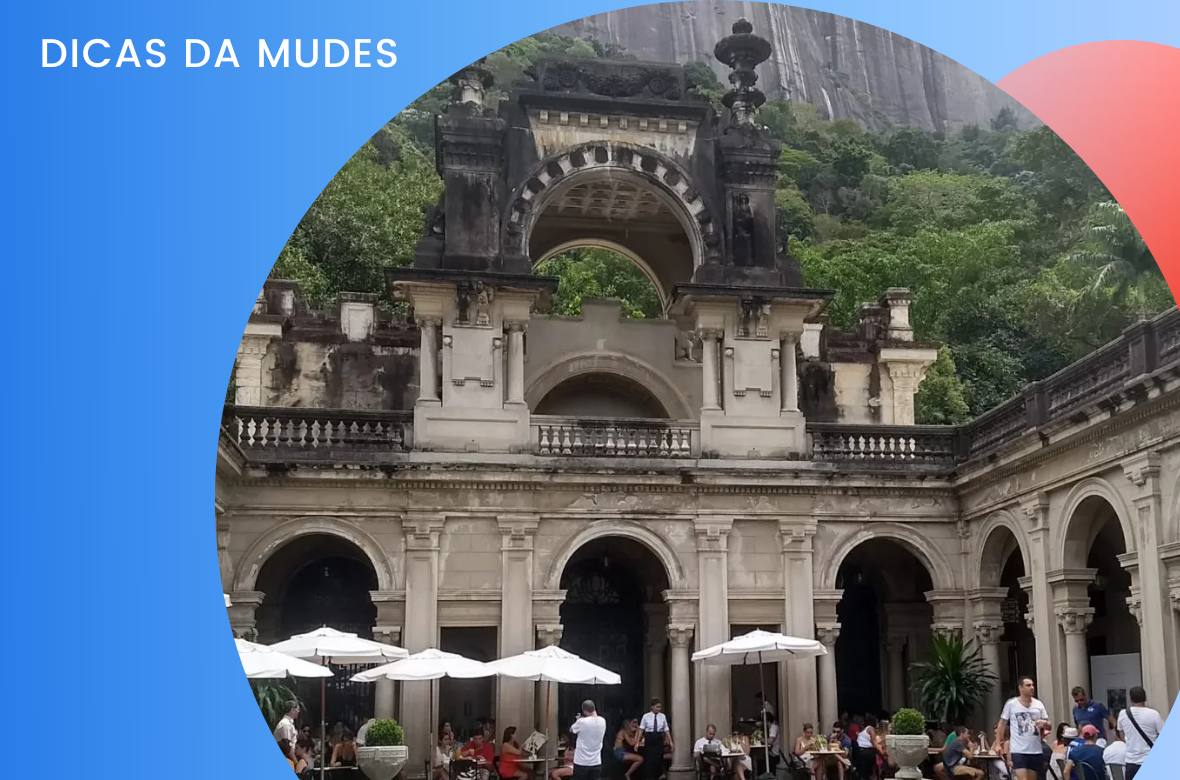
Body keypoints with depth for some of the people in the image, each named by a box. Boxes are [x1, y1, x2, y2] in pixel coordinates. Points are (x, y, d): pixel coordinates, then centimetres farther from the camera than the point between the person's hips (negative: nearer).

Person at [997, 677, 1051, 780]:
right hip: (1018, 750, -4)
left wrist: (1045, 723, -14)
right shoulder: (1011, 704, -3)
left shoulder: (1039, 704, 7)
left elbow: (1048, 726, 11)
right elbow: (1002, 724, 4)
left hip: (1036, 750, 4)